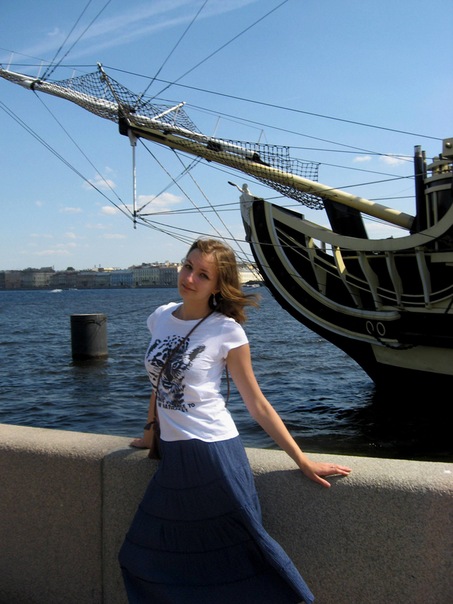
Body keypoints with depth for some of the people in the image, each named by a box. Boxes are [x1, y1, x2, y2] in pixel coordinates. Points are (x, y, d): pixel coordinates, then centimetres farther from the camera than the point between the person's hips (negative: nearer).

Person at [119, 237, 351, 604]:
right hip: (173, 456, 6)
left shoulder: (227, 332, -11)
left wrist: (302, 460, -9)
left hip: (216, 454, -6)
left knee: (243, 551, 0)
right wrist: (150, 433, 25)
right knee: (148, 557, 17)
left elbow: (257, 404, -7)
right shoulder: (161, 317, 4)